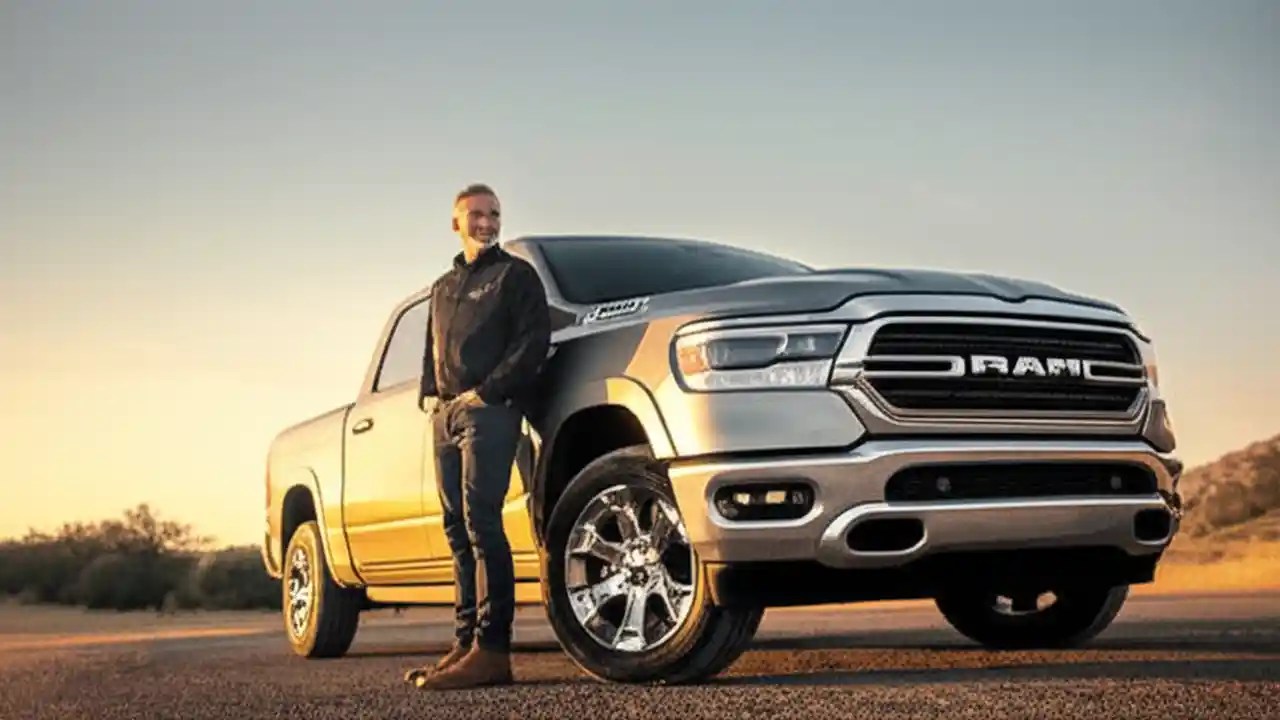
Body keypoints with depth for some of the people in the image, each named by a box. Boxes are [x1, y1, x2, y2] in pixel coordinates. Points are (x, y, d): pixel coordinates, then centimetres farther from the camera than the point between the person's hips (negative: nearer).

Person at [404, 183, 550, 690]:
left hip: (489, 410, -7)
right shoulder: (443, 287, 26)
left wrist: (486, 392, -14)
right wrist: (430, 395, 9)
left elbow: (533, 342, -7)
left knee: (481, 524, -16)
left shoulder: (515, 275, 5)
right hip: (446, 414, 7)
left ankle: (491, 650, -19)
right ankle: (466, 643, 5)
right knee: (458, 530, 4)